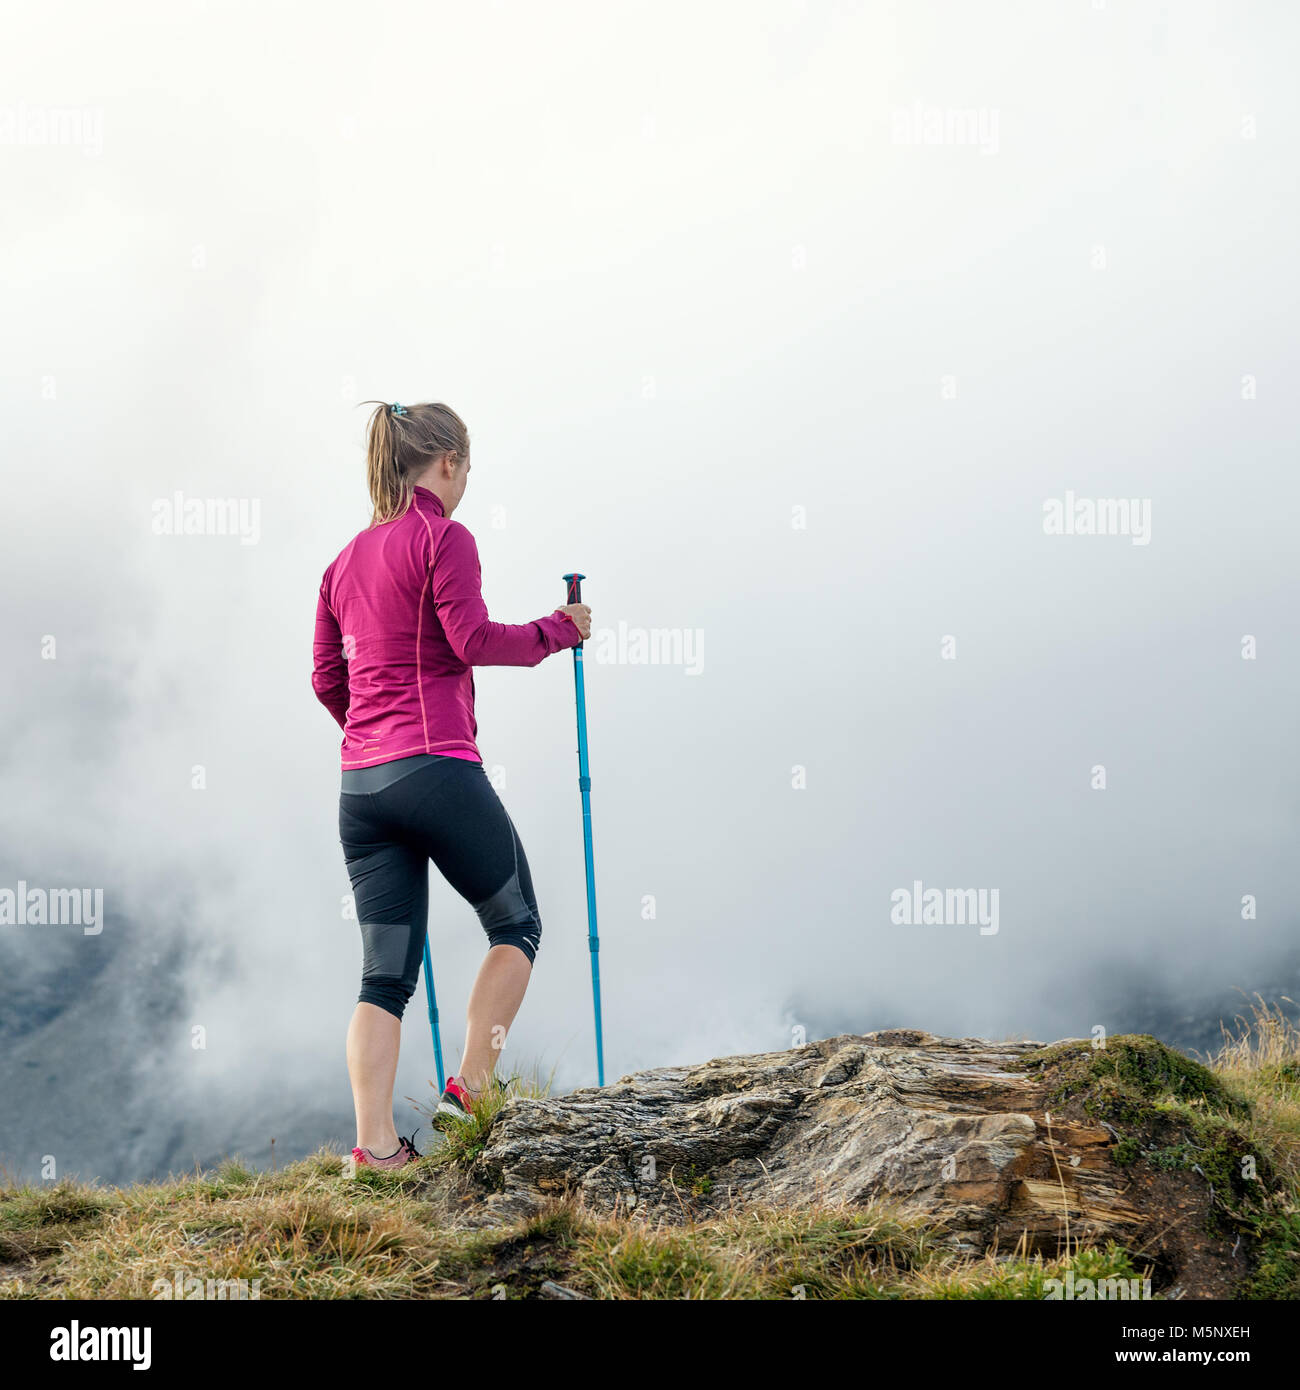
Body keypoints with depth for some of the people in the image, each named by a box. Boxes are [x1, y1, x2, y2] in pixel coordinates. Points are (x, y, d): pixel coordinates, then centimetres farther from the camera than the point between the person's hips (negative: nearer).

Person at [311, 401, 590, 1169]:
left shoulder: (346, 560, 17)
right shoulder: (444, 538, -4)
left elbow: (326, 679, 18)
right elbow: (473, 640, -15)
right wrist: (557, 629, -1)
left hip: (361, 786, 7)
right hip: (440, 772, -7)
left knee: (386, 974, 5)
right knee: (517, 925, 13)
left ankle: (376, 1140, -4)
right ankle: (470, 1089, 7)